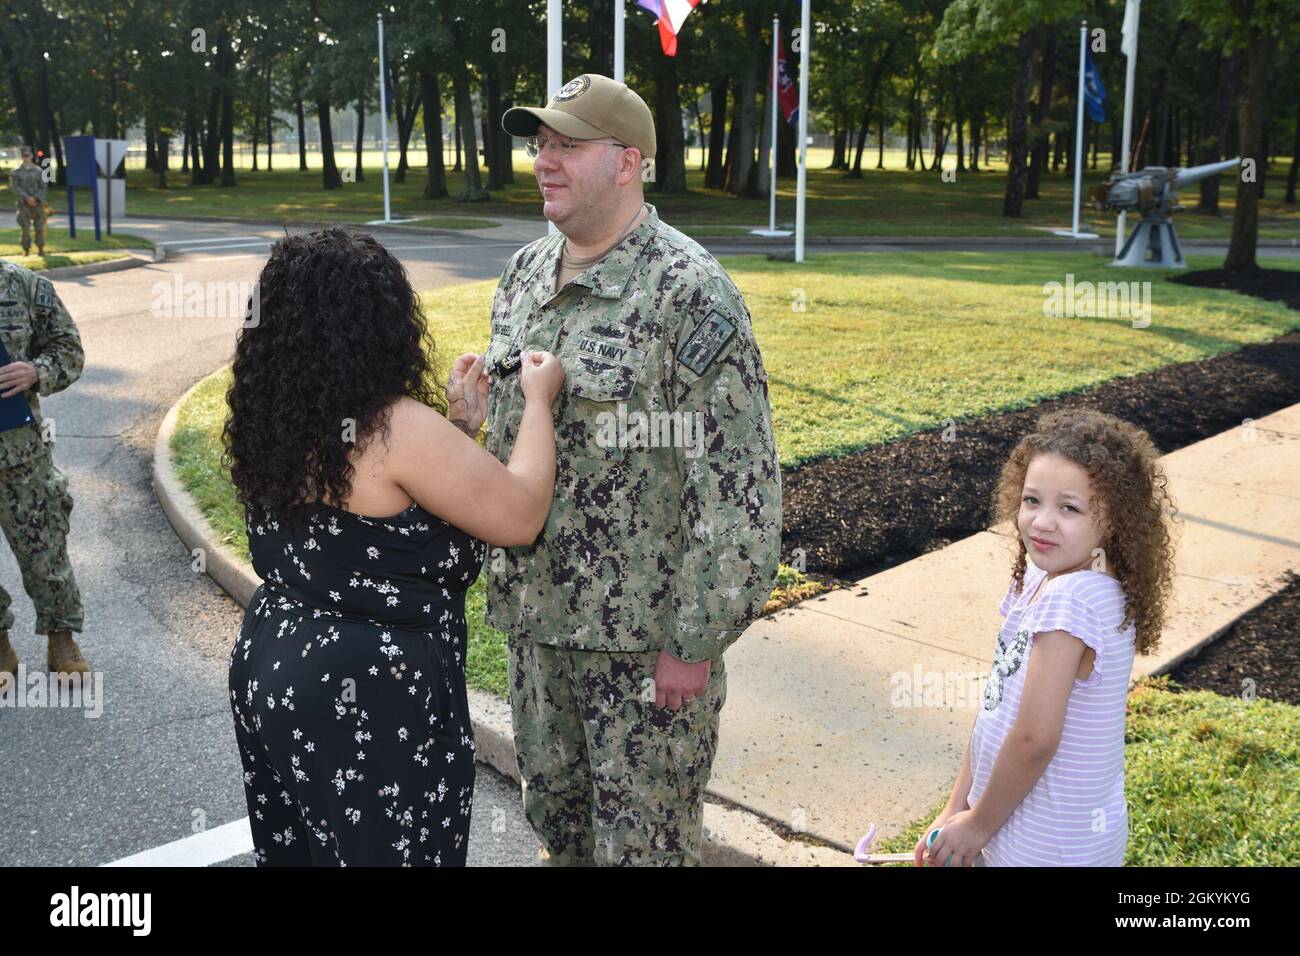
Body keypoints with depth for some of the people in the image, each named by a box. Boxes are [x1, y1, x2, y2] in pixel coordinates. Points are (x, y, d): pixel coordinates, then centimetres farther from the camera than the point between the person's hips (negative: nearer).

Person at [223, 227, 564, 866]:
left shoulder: (274, 422, 3)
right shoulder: (396, 428, -23)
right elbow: (519, 517, -17)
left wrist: (461, 424, 13)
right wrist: (538, 400, -4)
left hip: (272, 672, 8)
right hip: (367, 704, -8)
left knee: (301, 847, 23)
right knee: (386, 850, 9)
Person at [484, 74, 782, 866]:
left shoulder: (689, 292, -17)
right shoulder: (524, 276, 6)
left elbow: (740, 488, -18)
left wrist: (695, 643, -17)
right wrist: (502, 575, 15)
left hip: (645, 636, -6)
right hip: (535, 616, 7)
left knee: (643, 840, 9)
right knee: (556, 814, 22)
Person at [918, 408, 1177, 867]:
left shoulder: (1067, 601, -26)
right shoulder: (1041, 579, 1)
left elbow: (1036, 737, -26)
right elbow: (997, 705, 5)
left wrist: (979, 824, -12)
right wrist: (955, 810, 6)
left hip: (1050, 846, -7)